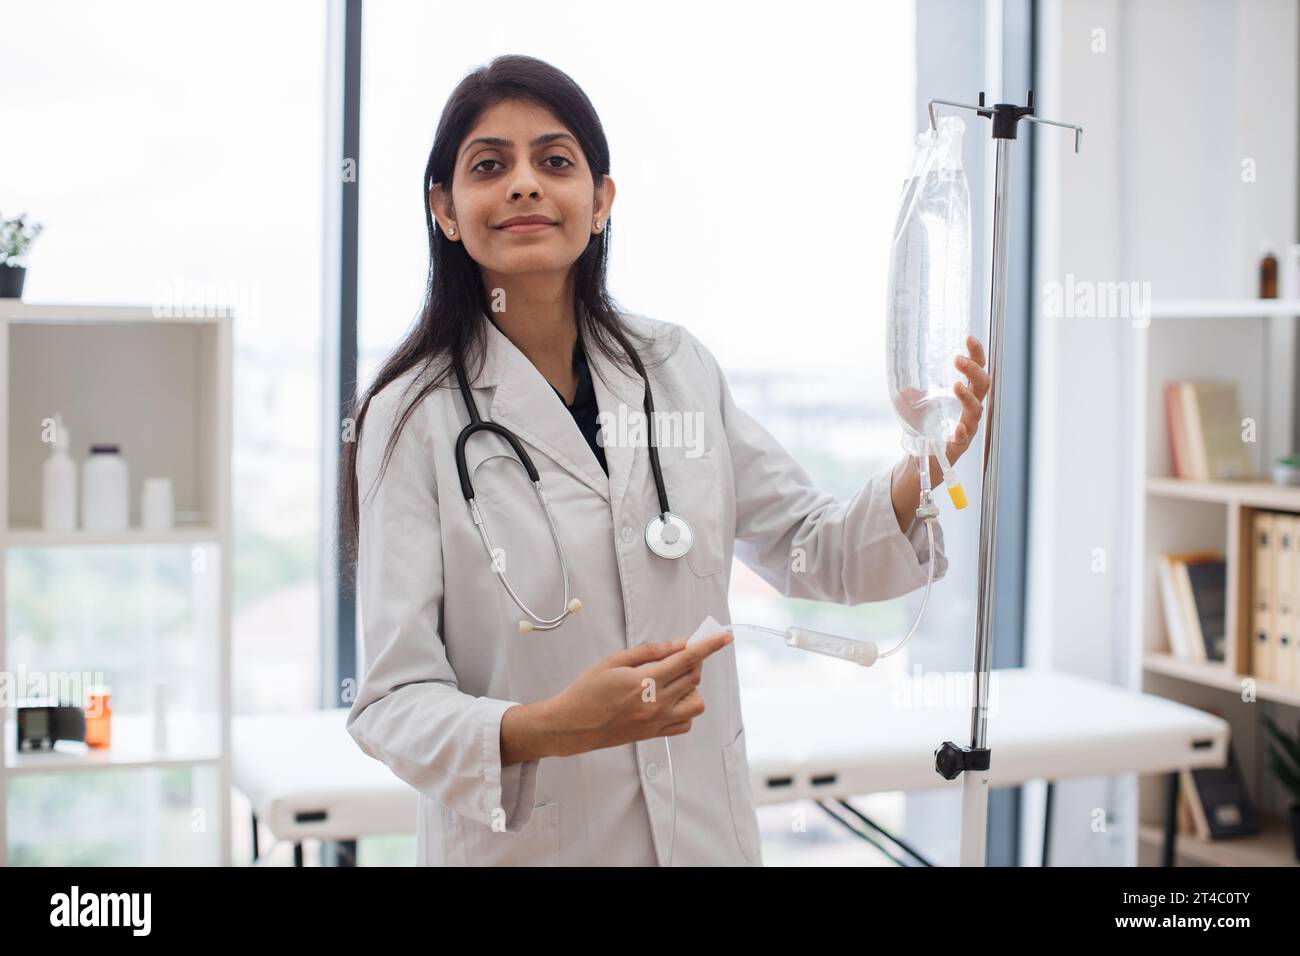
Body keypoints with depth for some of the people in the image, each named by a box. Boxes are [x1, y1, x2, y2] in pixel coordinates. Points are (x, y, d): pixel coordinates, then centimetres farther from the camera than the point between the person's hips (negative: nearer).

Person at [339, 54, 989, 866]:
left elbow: (812, 553, 6)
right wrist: (545, 728, -34)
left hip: (706, 829, 4)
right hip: (517, 842, -4)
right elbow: (394, 700, -16)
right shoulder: (417, 418, -13)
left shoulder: (678, 369, -1)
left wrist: (919, 473, -13)